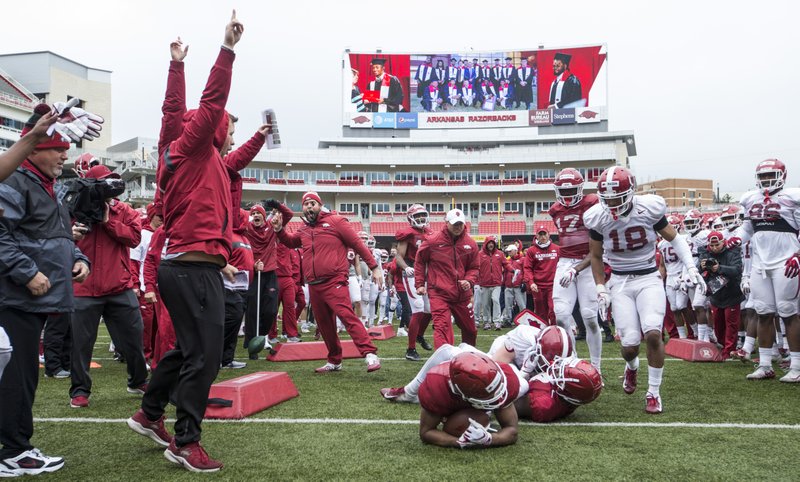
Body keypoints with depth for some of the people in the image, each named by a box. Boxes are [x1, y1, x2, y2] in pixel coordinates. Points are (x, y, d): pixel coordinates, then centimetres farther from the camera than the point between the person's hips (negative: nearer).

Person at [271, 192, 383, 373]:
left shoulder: (335, 221, -2)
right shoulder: (304, 229, 16)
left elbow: (358, 244, -3)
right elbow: (291, 242, 36)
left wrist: (374, 267, -6)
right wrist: (279, 230, 15)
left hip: (334, 282, -7)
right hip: (314, 286, 7)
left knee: (348, 316, -22)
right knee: (324, 325, 12)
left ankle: (370, 354, -26)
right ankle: (334, 361, 24)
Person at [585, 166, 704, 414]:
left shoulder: (649, 209, -12)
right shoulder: (598, 218, -8)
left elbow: (674, 238, 4)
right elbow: (596, 256, 8)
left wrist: (690, 267, -6)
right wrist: (600, 288, 2)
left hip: (649, 279, -1)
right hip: (620, 283, 1)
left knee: (653, 334, -20)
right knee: (629, 344, -8)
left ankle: (654, 393, 1)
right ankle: (631, 366, 32)